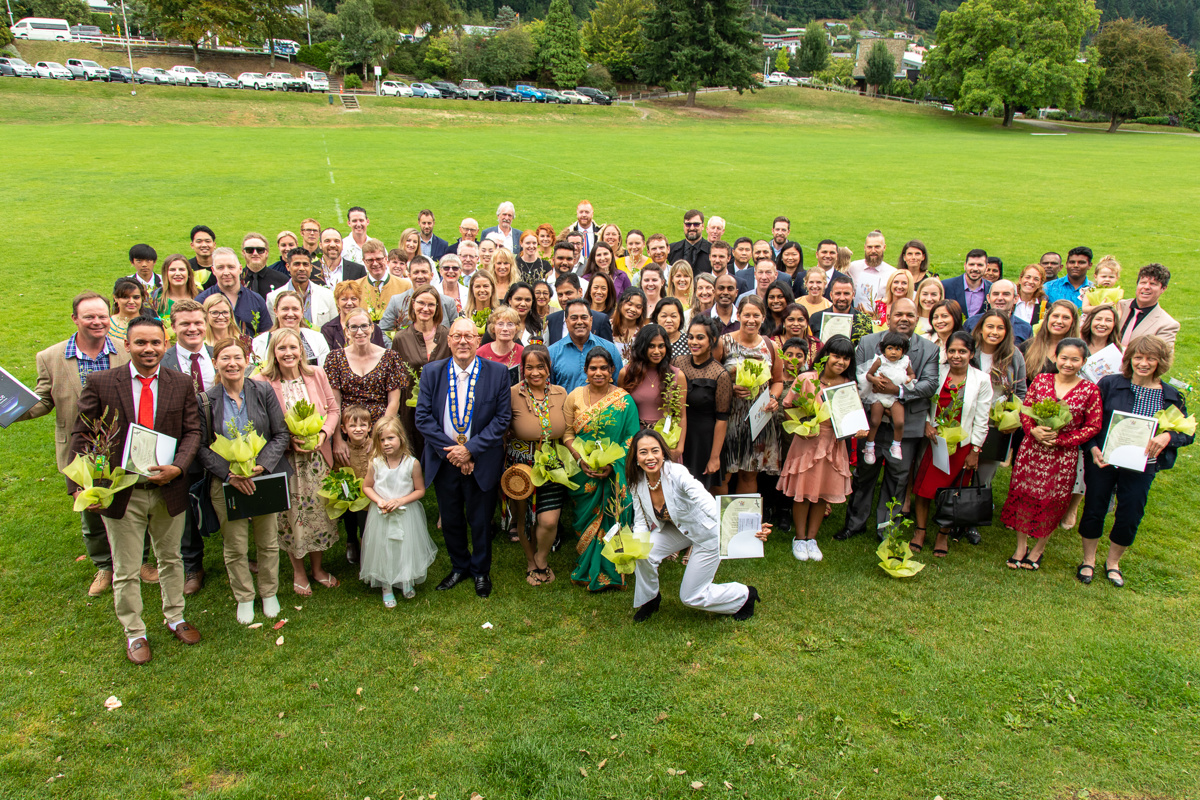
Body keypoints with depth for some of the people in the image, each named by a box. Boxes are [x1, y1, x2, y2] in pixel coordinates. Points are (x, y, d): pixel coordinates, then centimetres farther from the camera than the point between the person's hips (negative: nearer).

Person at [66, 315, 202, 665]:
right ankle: (134, 633, 31)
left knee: (171, 558, 20)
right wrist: (80, 485, -15)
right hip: (120, 491, -2)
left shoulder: (181, 384, -2)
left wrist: (177, 467, -19)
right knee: (126, 570, 11)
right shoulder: (100, 383, -7)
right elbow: (82, 435, -5)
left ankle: (175, 618, 40)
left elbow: (192, 431, -1)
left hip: (168, 489, 2)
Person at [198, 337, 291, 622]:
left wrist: (261, 465, -15)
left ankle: (269, 593, 31)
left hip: (265, 477, 1)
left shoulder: (263, 391, -2)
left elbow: (281, 435, -1)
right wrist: (230, 474, -15)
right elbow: (201, 447, -2)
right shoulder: (206, 401, -3)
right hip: (226, 482, -1)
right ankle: (244, 598, 27)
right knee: (235, 547, 6)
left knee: (268, 542, 11)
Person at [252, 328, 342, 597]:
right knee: (290, 513, 5)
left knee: (318, 509, 10)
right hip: (285, 458, -3)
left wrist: (323, 434, -12)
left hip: (317, 455, 3)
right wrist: (288, 440, -17)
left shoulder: (316, 374, 2)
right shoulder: (262, 382, -8)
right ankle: (298, 571, 25)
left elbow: (332, 409, 5)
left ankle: (317, 567, 29)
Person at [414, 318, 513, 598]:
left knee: (480, 520, 11)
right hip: (444, 460, 2)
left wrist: (471, 449, -16)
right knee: (450, 519, 16)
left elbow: (503, 417, -8)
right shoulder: (432, 372, -2)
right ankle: (459, 567, 40)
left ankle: (481, 571, 34)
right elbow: (423, 417, -5)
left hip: (481, 461, -2)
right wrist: (450, 451, -14)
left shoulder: (497, 373, -7)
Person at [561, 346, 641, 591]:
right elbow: (567, 433, 3)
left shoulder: (624, 400, -4)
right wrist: (581, 459, -12)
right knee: (586, 518, 9)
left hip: (614, 475, -2)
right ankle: (587, 568, 26)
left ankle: (608, 572, 17)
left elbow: (631, 438, -5)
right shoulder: (575, 396, 4)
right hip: (582, 473, 2)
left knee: (611, 521, 1)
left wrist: (612, 464, -16)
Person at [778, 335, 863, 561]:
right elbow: (788, 407, -1)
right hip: (806, 443, -3)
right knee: (803, 492, 5)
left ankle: (812, 538, 27)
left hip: (834, 445, 3)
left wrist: (859, 430, -9)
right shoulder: (806, 379, -10)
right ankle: (799, 538, 23)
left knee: (824, 493, 11)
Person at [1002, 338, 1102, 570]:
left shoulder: (1090, 390, -6)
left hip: (1063, 455, -2)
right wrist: (1033, 430, -16)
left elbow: (1093, 426, -4)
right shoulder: (1040, 381, -1)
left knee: (1051, 502, 9)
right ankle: (1021, 546, 27)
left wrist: (1061, 438, -15)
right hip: (1032, 448, 2)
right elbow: (1025, 411, 4)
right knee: (1023, 496, 8)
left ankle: (1038, 549, 29)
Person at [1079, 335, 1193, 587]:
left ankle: (1113, 562, 33)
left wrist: (1167, 436, -16)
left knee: (1130, 518, 7)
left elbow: (1188, 433, 6)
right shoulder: (1109, 384, -5)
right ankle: (1088, 560, 28)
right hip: (1102, 462, -1)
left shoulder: (1171, 396, 1)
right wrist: (1093, 448, -16)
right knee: (1094, 511, 6)